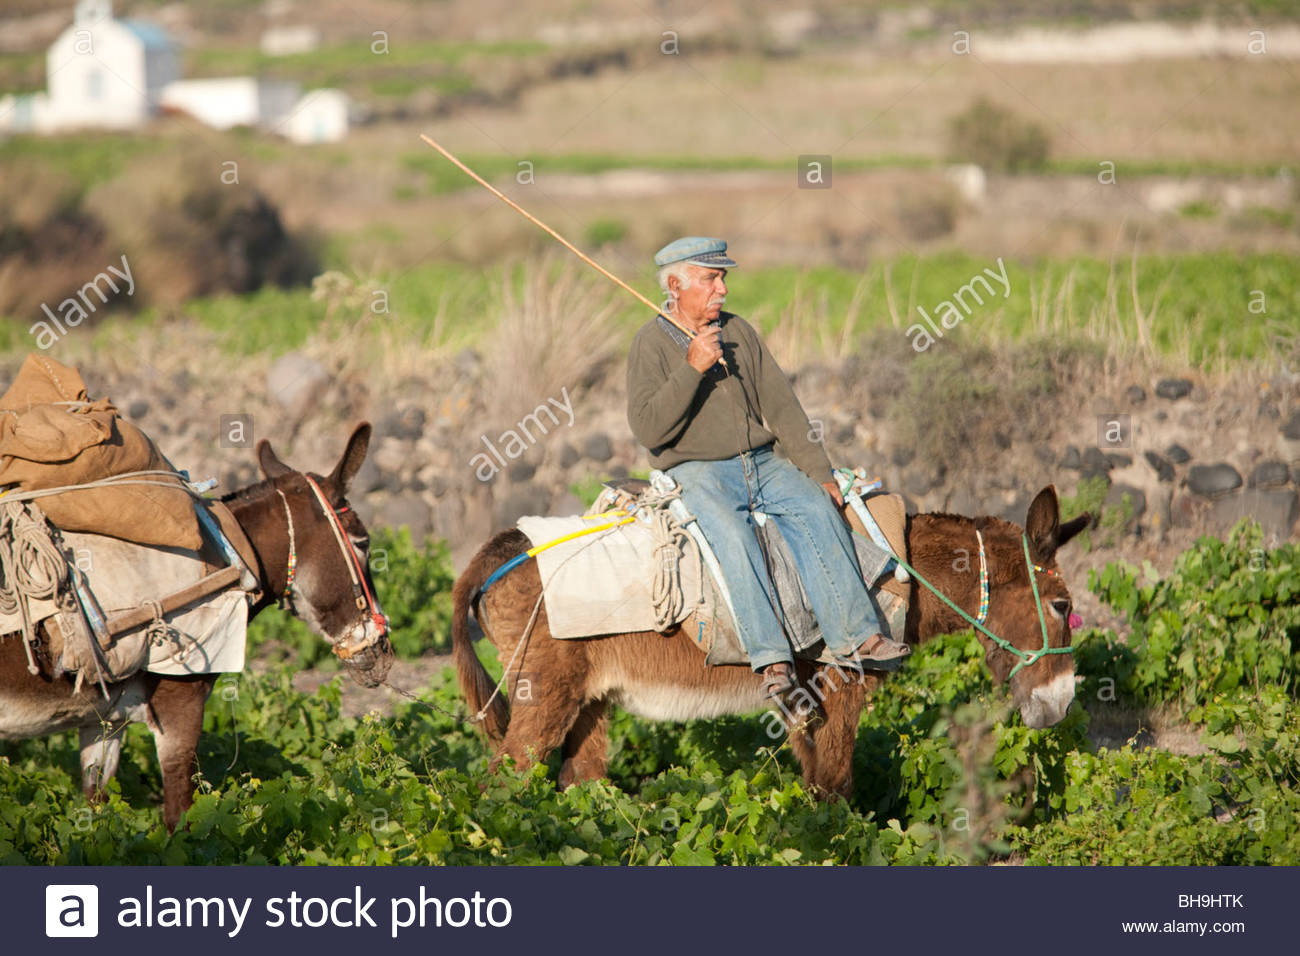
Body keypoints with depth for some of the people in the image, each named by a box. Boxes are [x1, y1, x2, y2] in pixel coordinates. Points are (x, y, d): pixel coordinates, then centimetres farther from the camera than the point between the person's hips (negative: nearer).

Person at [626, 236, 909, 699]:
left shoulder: (738, 331, 14)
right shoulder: (651, 344, -2)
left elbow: (780, 405, 12)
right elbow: (648, 429, -13)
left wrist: (819, 472, 3)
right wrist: (692, 369, -20)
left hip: (762, 464, 5)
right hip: (696, 472, -5)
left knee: (817, 509, -22)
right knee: (733, 535, -33)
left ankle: (854, 635, -27)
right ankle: (771, 657, -36)